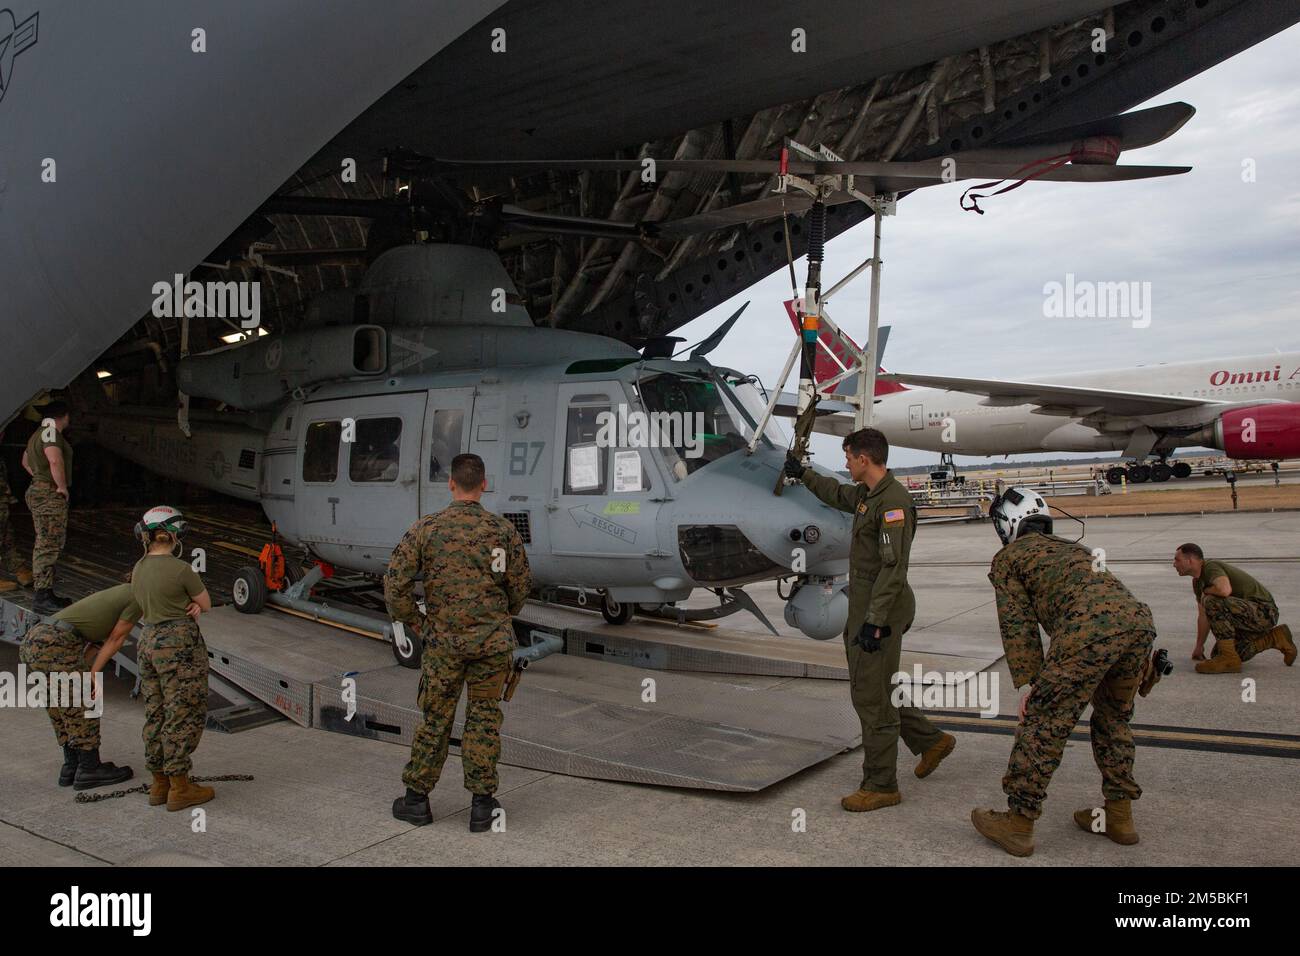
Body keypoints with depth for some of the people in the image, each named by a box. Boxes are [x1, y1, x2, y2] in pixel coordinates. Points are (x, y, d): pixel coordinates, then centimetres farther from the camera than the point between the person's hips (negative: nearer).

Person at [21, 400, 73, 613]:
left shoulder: (38, 434, 18)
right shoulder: (50, 432, -13)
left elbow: (26, 460, 35)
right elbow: (55, 460, -30)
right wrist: (62, 486, -20)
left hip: (39, 490, 11)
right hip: (50, 496, -11)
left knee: (45, 544, 14)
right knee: (48, 545, -13)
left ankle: (46, 594, 20)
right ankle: (43, 598, -17)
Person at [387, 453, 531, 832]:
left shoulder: (426, 528, -4)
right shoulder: (504, 530, -1)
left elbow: (395, 583, -6)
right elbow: (522, 587, 4)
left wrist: (414, 623, 7)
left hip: (443, 641, 0)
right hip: (494, 641, 0)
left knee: (435, 719, 12)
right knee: (484, 719, 10)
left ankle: (417, 800, 24)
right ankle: (482, 805, 14)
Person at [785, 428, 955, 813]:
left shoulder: (894, 501, -19)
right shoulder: (868, 495, 10)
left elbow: (894, 568, -23)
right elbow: (838, 495, 34)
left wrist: (874, 620, -24)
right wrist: (803, 474, 42)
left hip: (880, 611, -10)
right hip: (863, 607, 10)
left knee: (871, 696, -3)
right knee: (871, 687, 19)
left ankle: (881, 786, 8)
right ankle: (931, 740, 32)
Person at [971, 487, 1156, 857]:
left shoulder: (1008, 557, 19)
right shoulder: (1072, 547, 38)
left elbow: (1018, 625, 10)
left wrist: (1031, 684, 11)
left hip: (1089, 627, -7)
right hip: (1139, 619, 7)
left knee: (1043, 722, 3)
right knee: (1113, 719, 25)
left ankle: (1017, 824, 10)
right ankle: (1119, 816, 32)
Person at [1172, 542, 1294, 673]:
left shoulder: (1211, 567, -19)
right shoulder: (1198, 581, 10)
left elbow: (1224, 590, -42)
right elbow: (1203, 615, 20)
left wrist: (1205, 591, -20)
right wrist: (1199, 647, 25)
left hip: (1263, 612, -10)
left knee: (1211, 601, -31)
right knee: (1218, 654, 7)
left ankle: (1229, 658, -21)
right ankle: (1274, 639, 19)